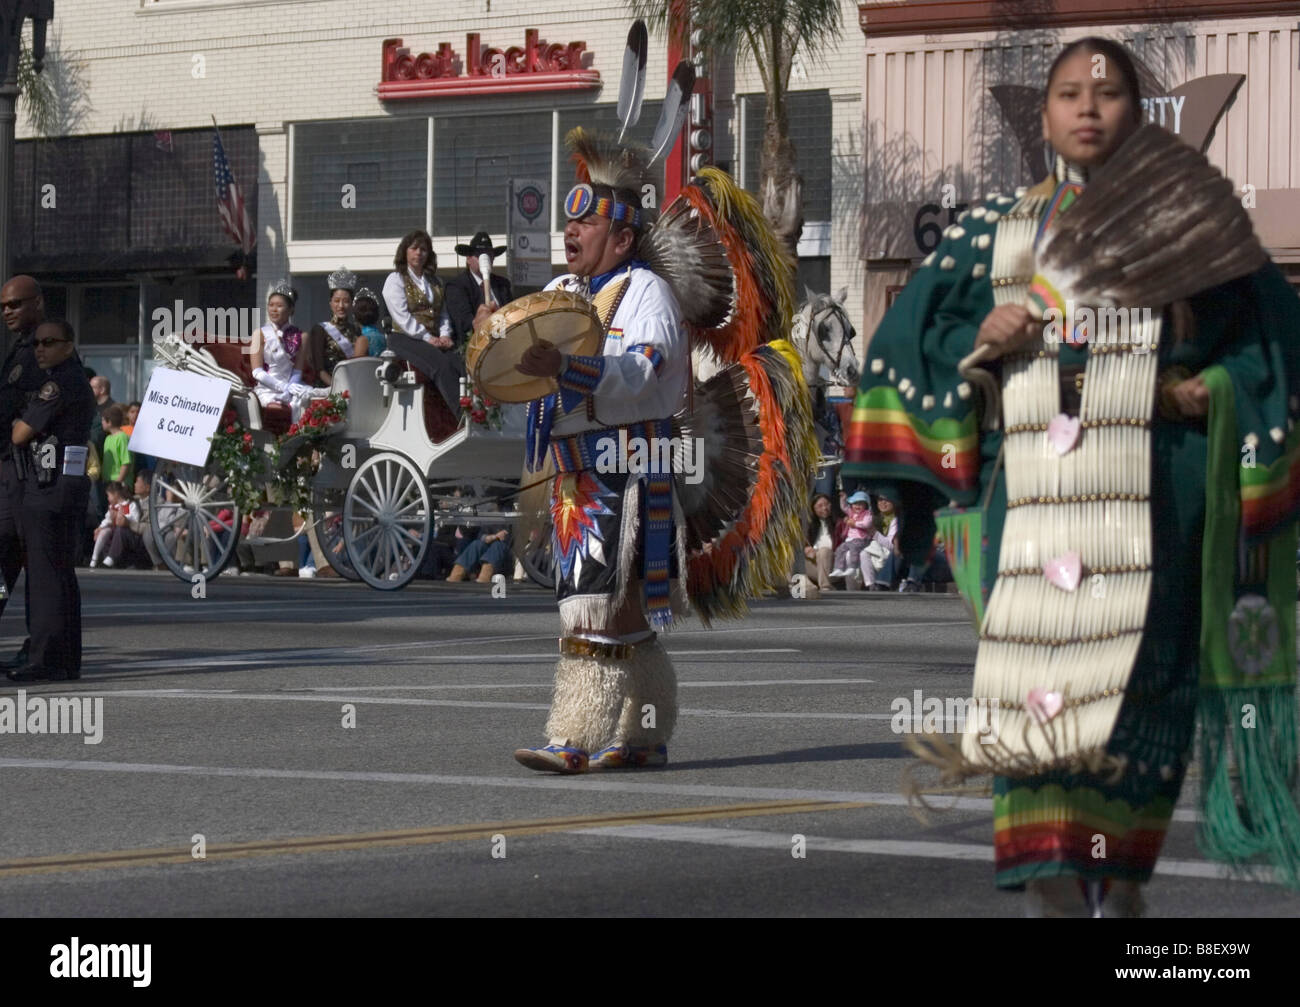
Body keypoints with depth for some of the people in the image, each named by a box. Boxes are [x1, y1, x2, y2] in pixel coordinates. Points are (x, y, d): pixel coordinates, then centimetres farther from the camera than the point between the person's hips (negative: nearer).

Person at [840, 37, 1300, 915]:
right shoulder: (997, 227, 17)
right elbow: (919, 336, 17)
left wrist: (1213, 389, -6)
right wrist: (978, 341, -3)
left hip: (1150, 487, -1)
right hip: (1031, 485, 1)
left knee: (1137, 671, -7)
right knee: (1038, 677, -10)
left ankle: (1120, 885, 3)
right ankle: (1053, 890, -9)